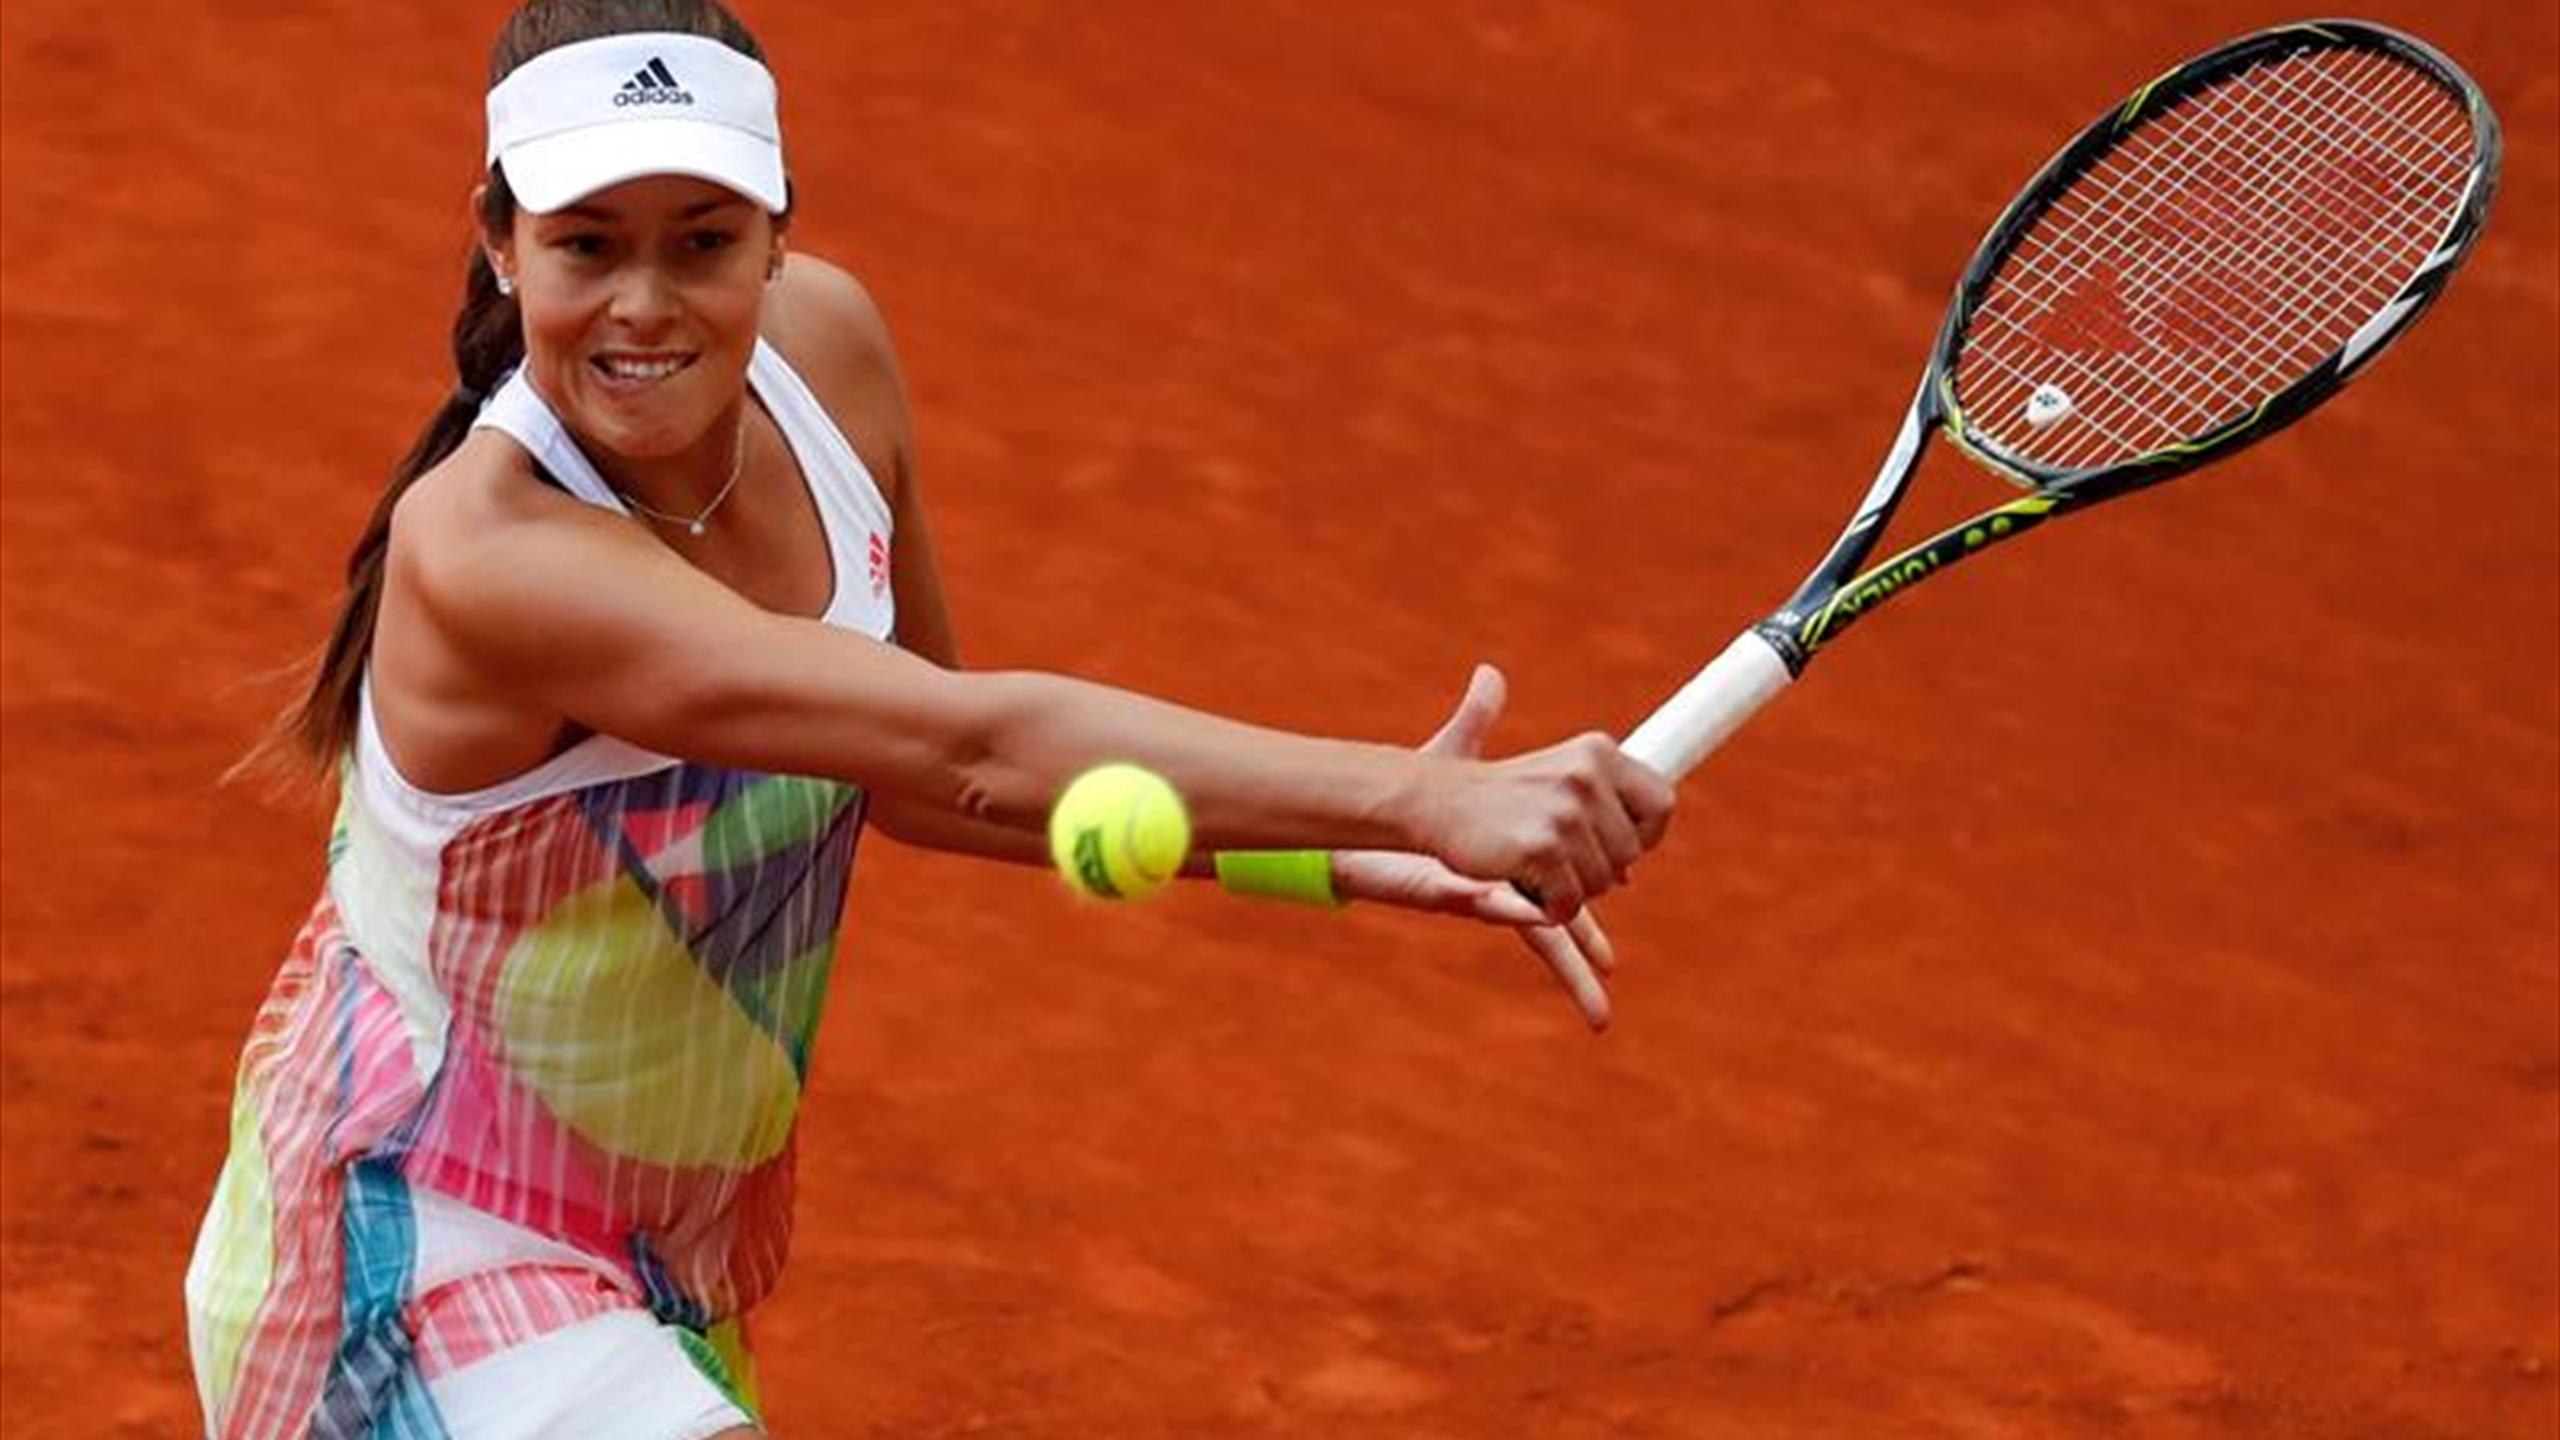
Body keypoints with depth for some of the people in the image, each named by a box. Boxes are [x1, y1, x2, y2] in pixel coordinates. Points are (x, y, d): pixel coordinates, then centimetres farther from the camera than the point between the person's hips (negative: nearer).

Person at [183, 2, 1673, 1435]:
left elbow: (908, 769, 3)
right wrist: (1423, 797, -47)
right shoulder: (484, 554, -32)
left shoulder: (826, 342, -10)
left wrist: (1341, 852, -8)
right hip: (426, 1278, -8)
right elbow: (972, 749, -40)